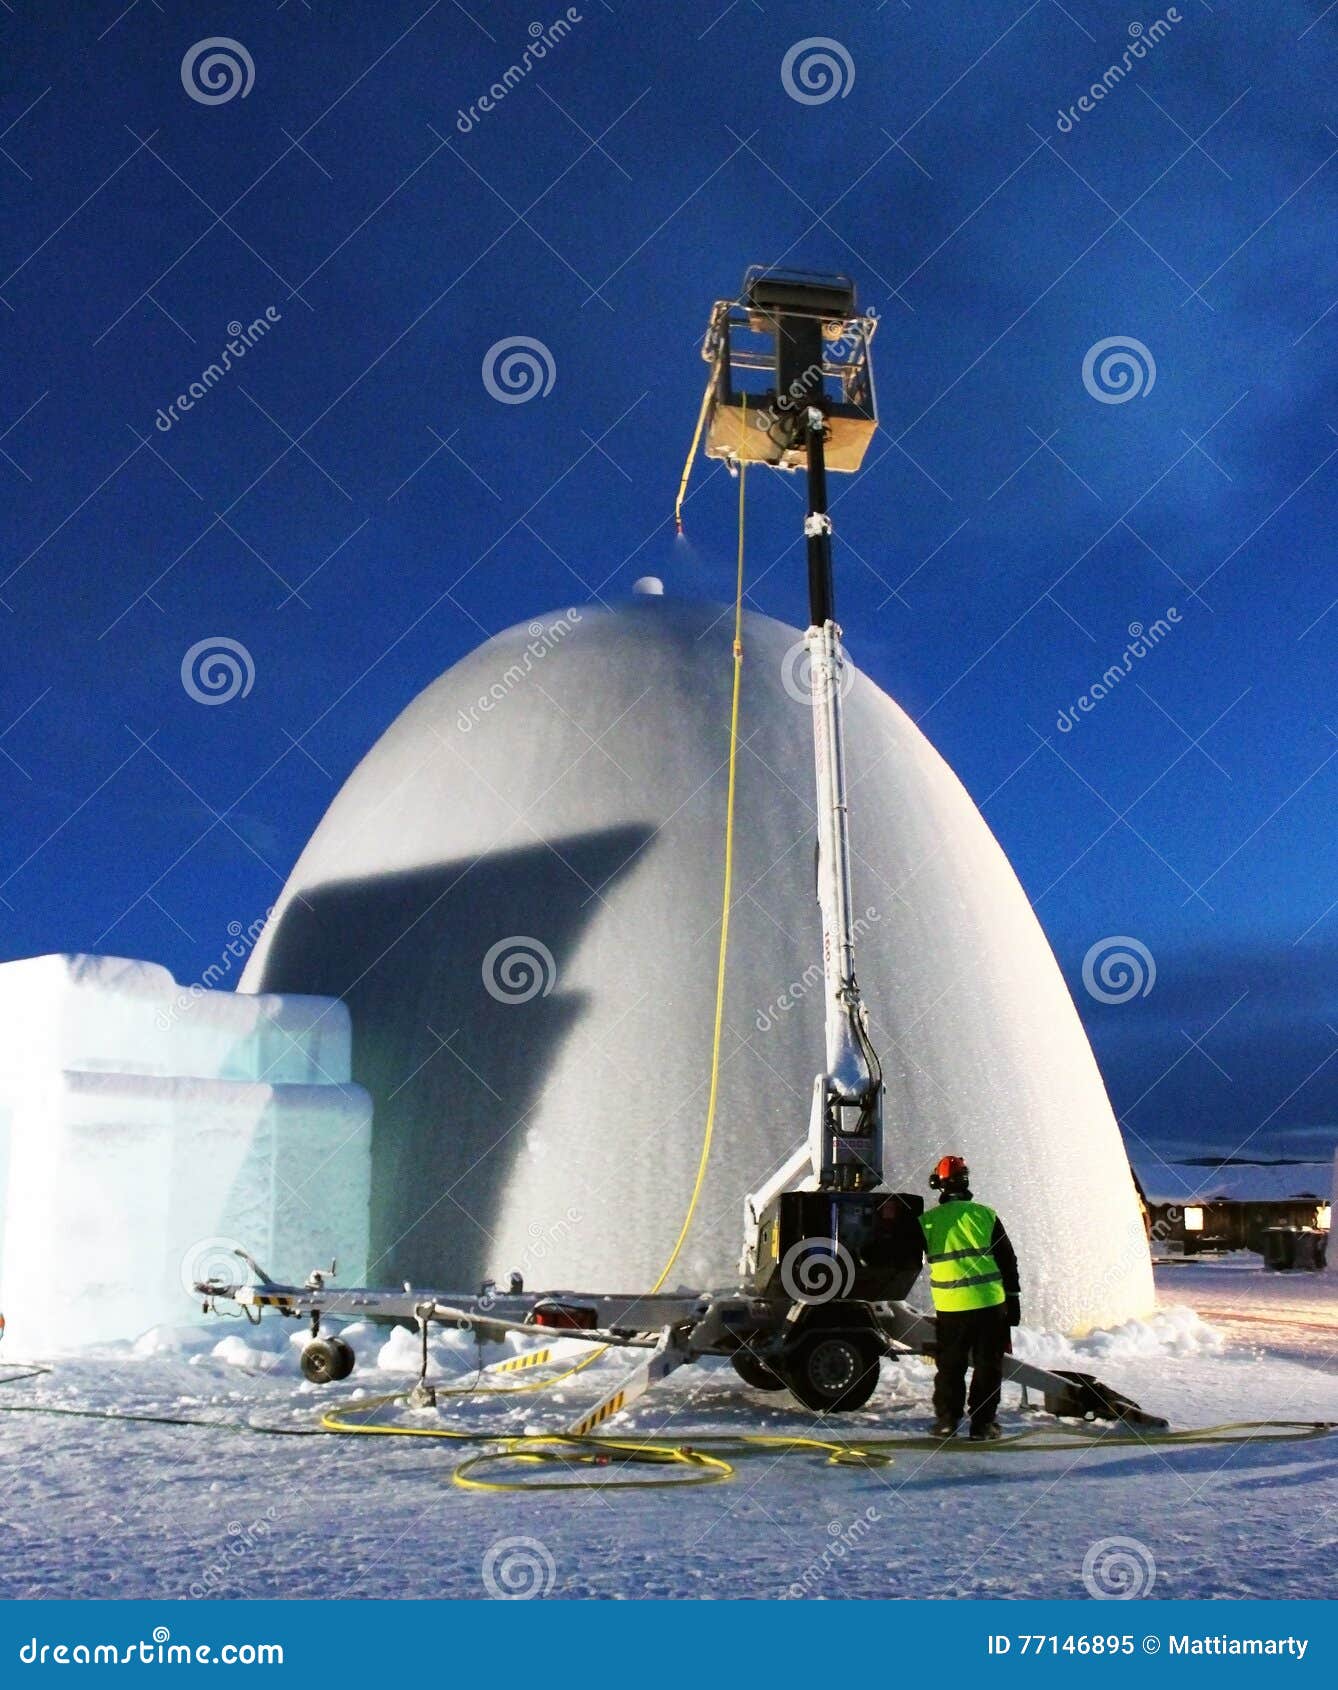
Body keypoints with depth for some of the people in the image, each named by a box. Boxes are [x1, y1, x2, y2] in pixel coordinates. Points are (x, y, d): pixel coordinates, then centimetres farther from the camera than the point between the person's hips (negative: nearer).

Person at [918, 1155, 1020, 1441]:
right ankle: (983, 1422, 11)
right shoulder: (985, 1215, 0)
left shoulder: (927, 1221, -1)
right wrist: (1013, 1299, 11)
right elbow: (1007, 1260, 4)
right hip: (990, 1302, 0)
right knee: (987, 1364, 10)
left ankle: (946, 1420, 14)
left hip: (950, 1307, 0)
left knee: (950, 1366, 13)